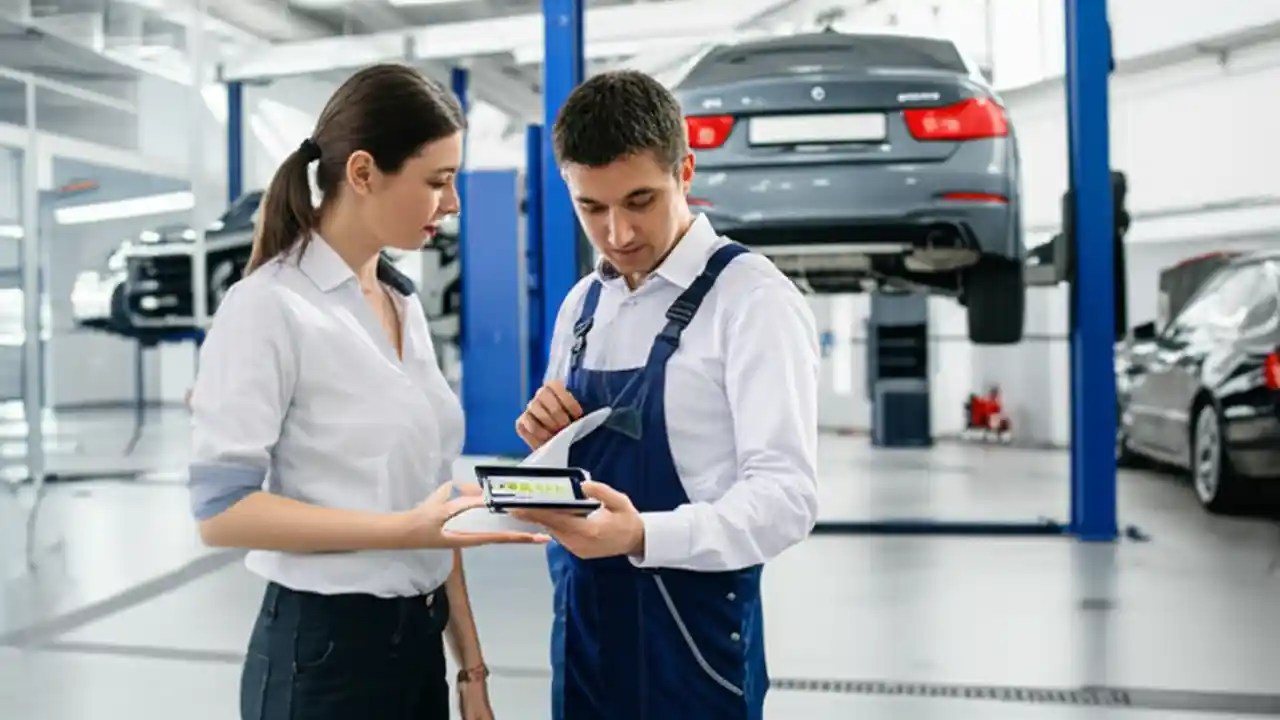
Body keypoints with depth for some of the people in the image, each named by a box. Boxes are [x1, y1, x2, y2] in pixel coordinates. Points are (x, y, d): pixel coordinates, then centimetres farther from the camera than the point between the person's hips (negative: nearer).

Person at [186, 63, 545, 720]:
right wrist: (405, 529, -24)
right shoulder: (269, 305, -14)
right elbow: (222, 509, -18)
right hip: (324, 648, -7)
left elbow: (426, 497, 10)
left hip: (419, 641, 7)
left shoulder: (405, 302, 8)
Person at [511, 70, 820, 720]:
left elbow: (786, 496, -21)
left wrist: (641, 535, -36)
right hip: (580, 626, 6)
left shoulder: (753, 299, -14)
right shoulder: (582, 303, 8)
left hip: (693, 632, -6)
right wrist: (544, 444, -8)